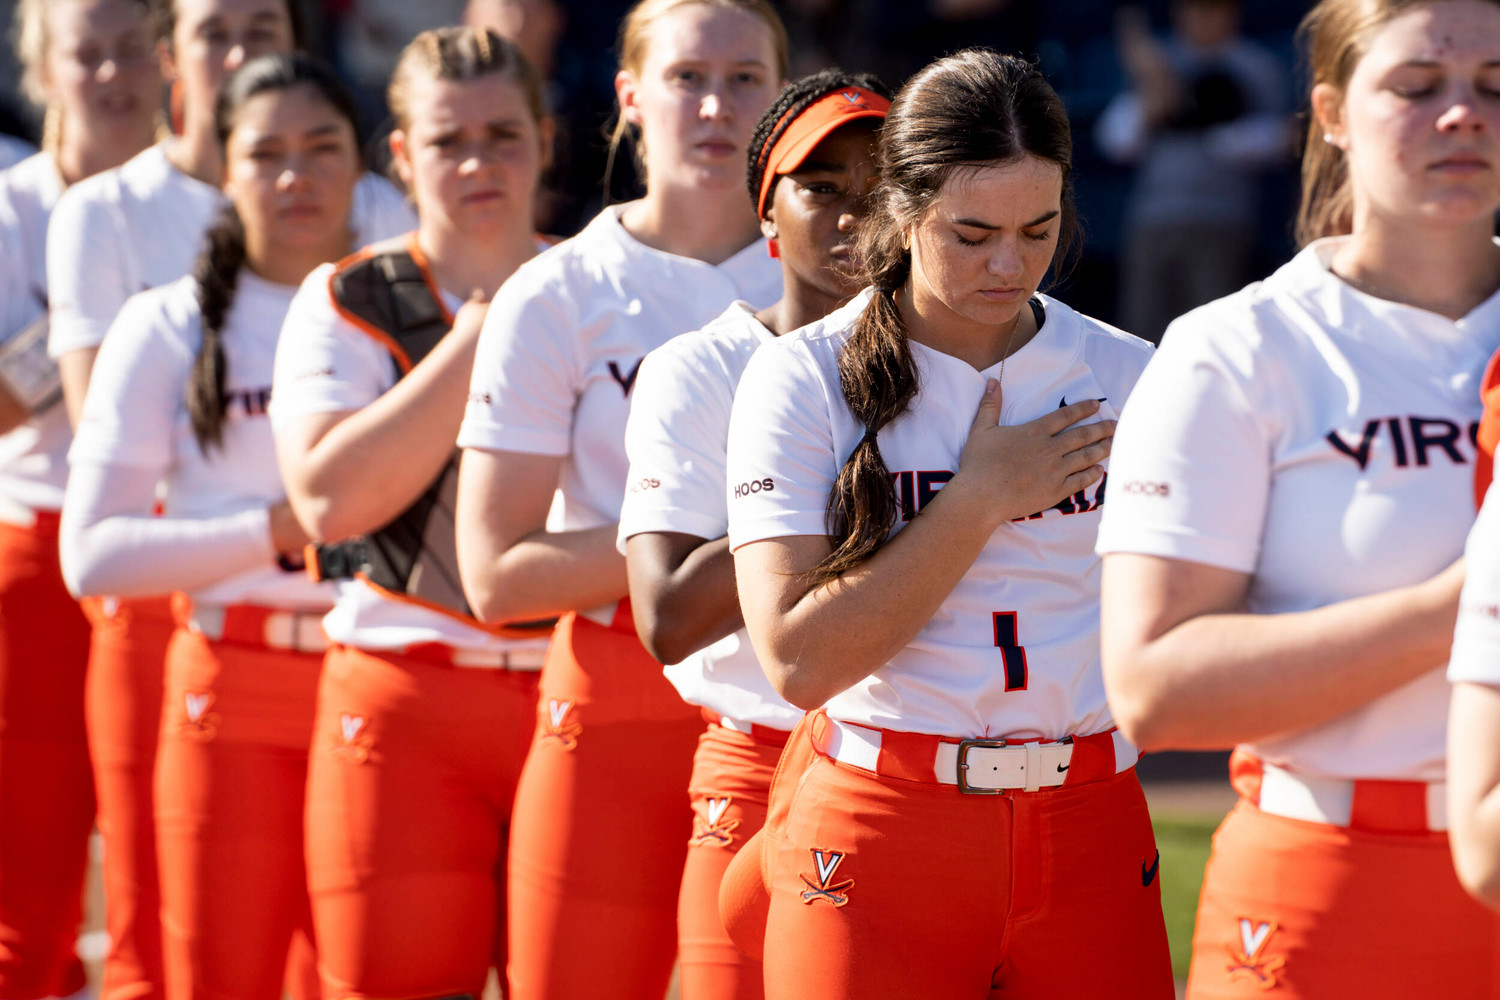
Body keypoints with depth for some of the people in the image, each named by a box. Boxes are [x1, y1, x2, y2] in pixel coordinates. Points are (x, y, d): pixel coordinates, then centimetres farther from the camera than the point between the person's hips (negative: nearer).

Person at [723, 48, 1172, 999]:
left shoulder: (1123, 376, 5)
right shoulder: (805, 377, -3)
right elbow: (798, 658, -13)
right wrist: (981, 499, -9)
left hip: (1090, 829, 2)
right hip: (882, 834, -2)